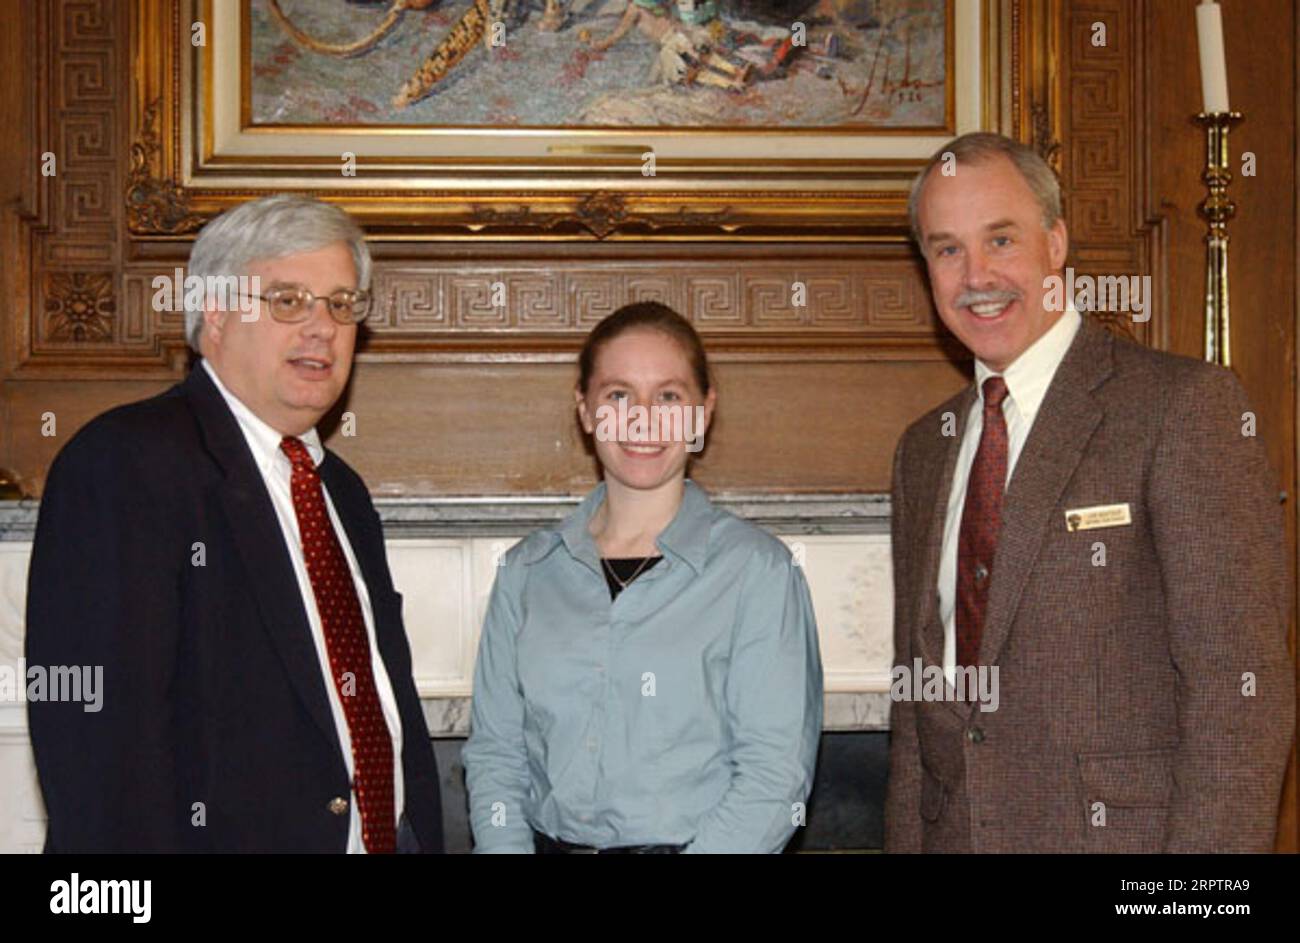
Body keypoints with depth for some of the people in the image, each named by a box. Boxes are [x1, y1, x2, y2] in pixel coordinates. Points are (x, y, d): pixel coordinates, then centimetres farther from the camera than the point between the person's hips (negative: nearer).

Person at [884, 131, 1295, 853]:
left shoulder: (1186, 405, -10)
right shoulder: (924, 448, 11)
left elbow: (1239, 688, -16)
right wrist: (905, 841, 7)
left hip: (1122, 832, -5)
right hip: (951, 832, 6)